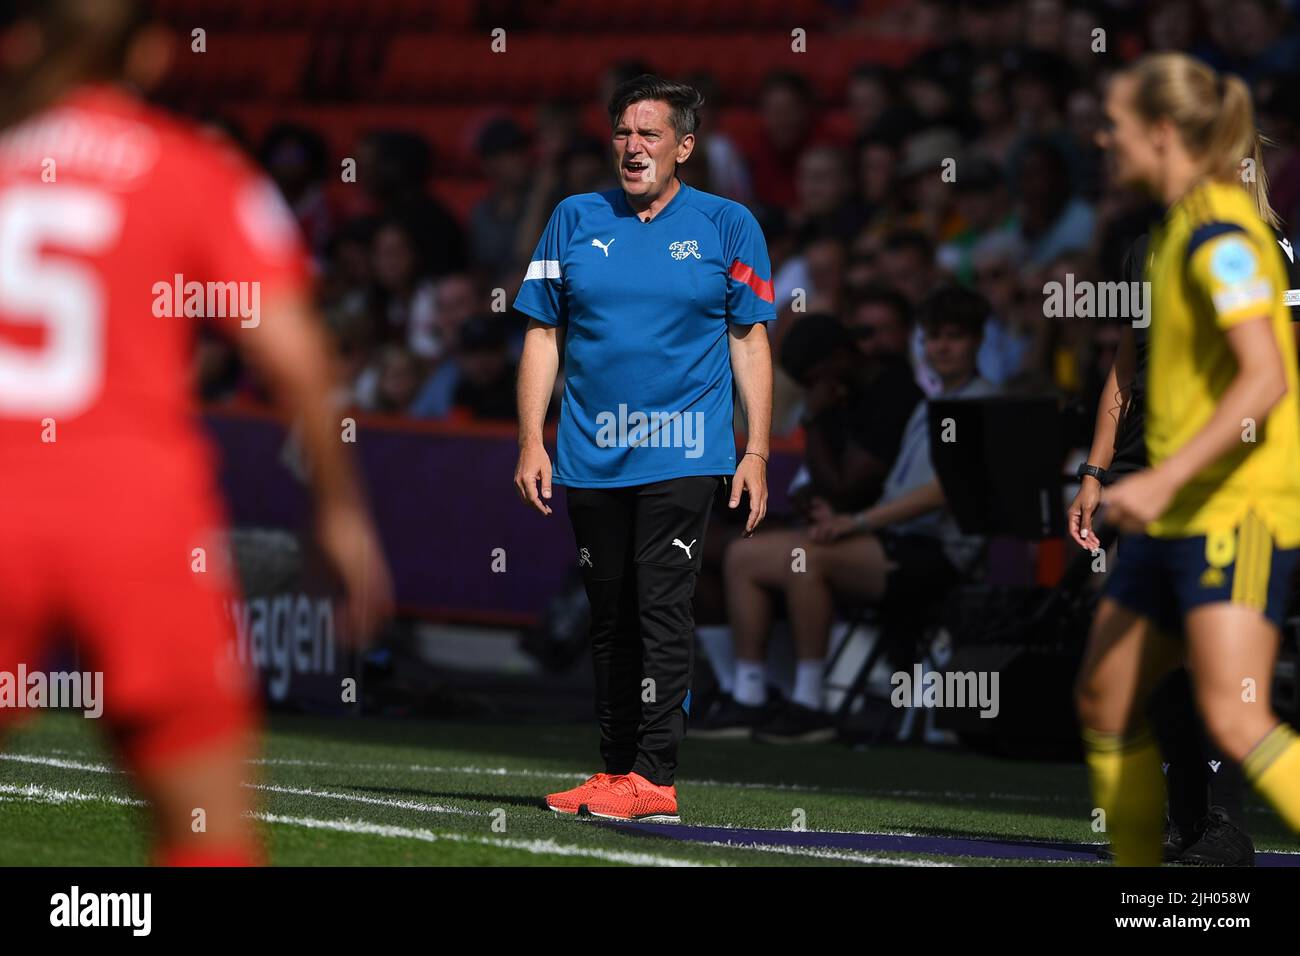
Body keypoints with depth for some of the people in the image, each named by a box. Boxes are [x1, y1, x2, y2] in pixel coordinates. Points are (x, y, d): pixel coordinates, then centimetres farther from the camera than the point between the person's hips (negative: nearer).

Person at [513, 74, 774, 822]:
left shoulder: (726, 225, 3)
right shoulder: (576, 221, 9)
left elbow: (750, 341, 4)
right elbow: (543, 336, 11)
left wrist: (757, 453, -2)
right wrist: (532, 442, 3)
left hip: (682, 454, -3)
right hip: (591, 456, 3)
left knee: (663, 608, -10)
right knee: (611, 617, 9)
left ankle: (654, 776, -12)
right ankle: (615, 771, 16)